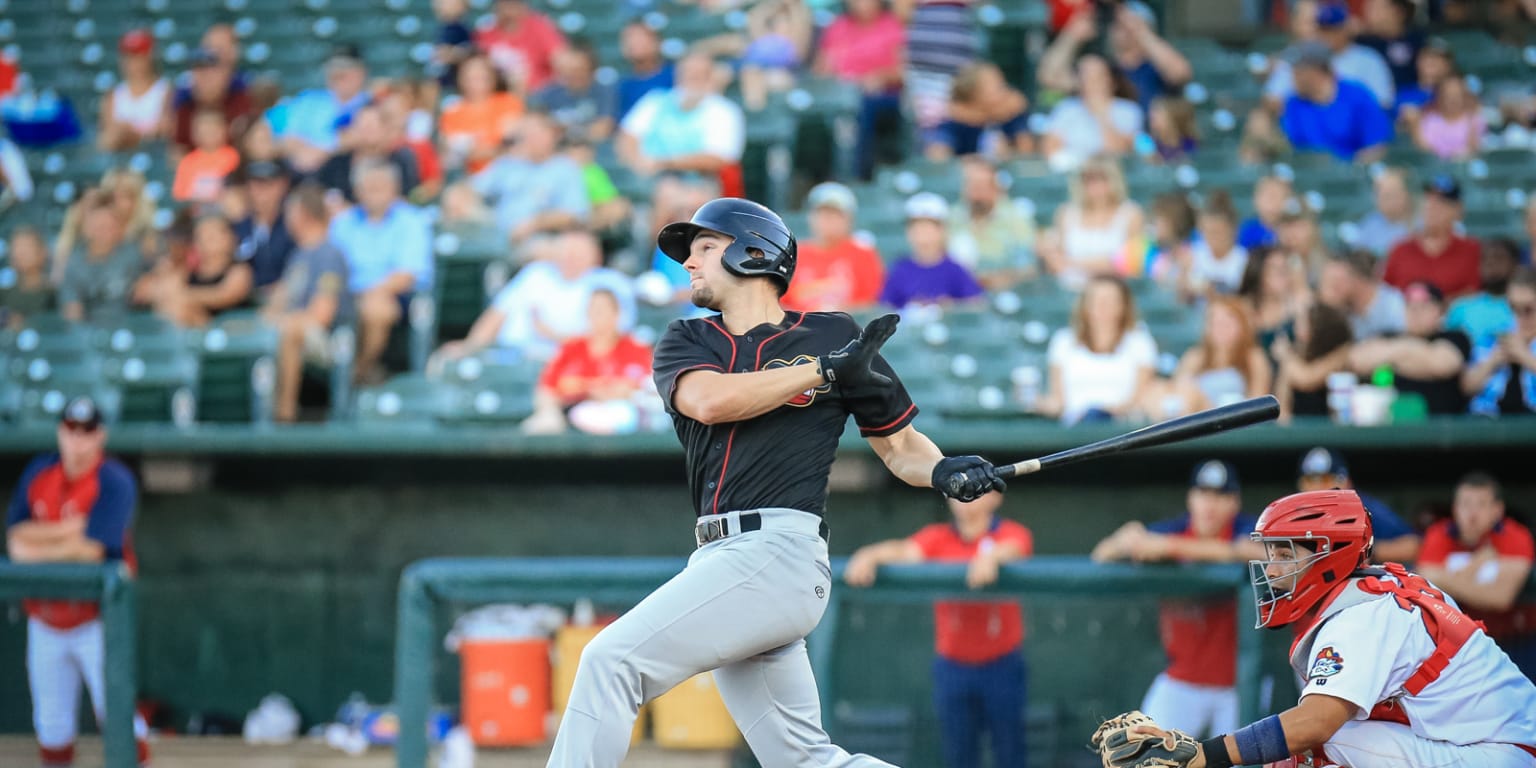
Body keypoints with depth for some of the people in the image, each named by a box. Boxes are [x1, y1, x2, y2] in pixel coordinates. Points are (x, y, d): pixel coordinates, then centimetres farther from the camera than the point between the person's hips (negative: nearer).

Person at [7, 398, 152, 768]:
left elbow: (92, 549, -19)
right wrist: (69, 529, -15)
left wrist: (36, 549, -8)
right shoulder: (38, 473, 5)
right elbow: (16, 539, -1)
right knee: (51, 722, 11)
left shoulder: (115, 482, -12)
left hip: (95, 618, -5)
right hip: (45, 620, 5)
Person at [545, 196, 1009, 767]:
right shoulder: (685, 342, 17)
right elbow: (709, 400, -5)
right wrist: (824, 372, -6)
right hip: (722, 562, 6)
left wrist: (945, 473, -8)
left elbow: (900, 445, 13)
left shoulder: (832, 336, 7)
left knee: (610, 661, -17)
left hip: (778, 552, -6)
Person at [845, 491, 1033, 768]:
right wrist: (869, 555, -36)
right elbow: (905, 551, -15)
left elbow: (1012, 548, -25)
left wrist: (991, 557, -49)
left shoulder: (1012, 534, -3)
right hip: (952, 666, 2)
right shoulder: (938, 538, 3)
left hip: (1001, 665, -2)